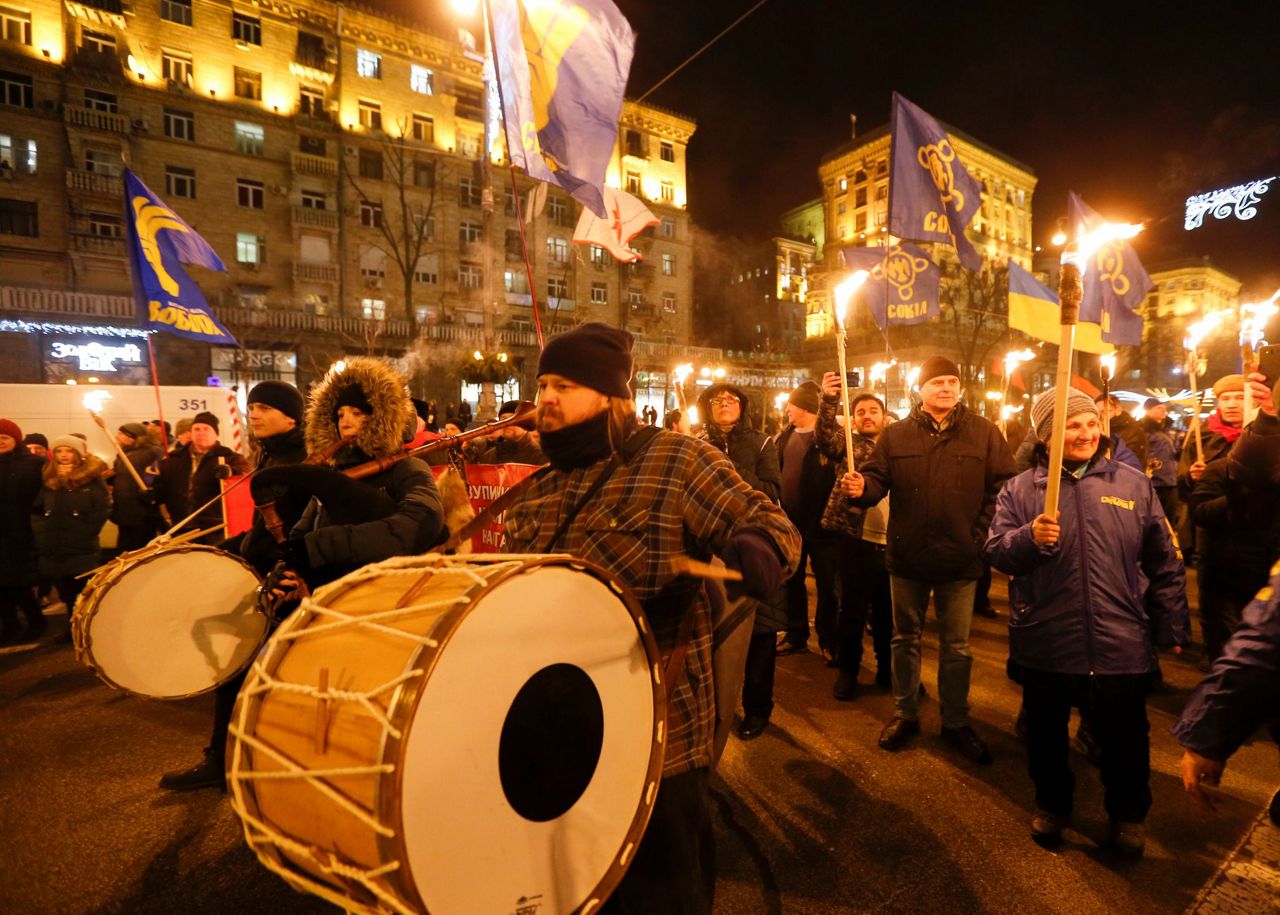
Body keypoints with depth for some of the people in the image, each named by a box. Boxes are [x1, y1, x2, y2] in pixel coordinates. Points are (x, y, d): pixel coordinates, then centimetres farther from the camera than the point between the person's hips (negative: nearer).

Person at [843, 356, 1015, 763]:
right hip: (907, 557, 1)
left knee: (956, 646, 13)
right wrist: (861, 488, -23)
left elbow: (1004, 486, -2)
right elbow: (877, 479, -1)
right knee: (906, 639, 15)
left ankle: (956, 722, 32)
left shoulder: (984, 433, -1)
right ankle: (905, 714, 32)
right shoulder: (896, 435, 1)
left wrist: (981, 533, -10)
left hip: (960, 559, 0)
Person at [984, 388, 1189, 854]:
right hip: (1045, 644, 0)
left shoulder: (1133, 484, 2)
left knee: (1124, 738, 17)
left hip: (1120, 645, 1)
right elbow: (996, 552, -8)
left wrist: (1173, 628, 7)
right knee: (1046, 733, 17)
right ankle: (1051, 804, 40)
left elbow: (1165, 563, 7)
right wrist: (1030, 538, -27)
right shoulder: (1019, 490, -1)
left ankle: (1127, 814, 43)